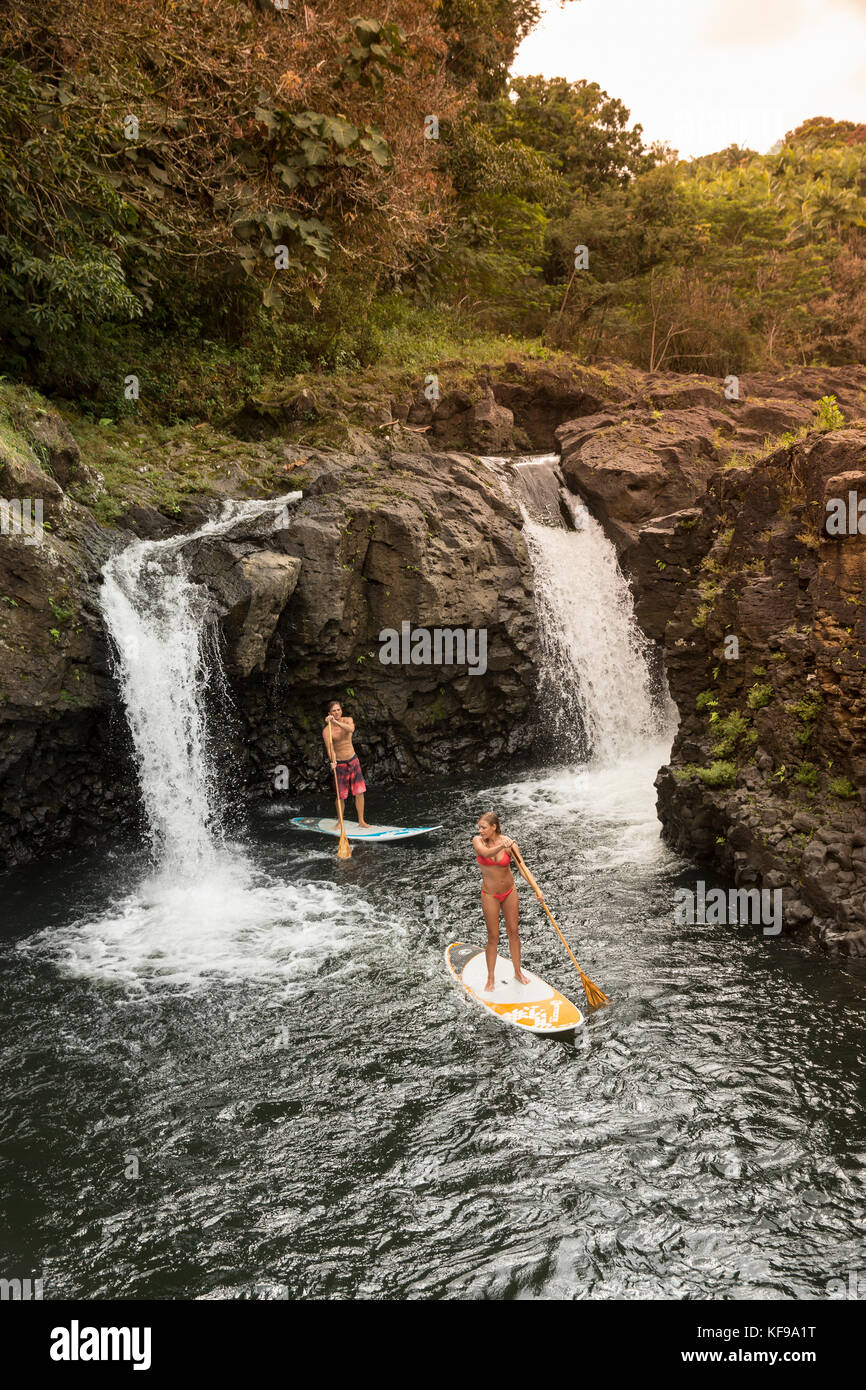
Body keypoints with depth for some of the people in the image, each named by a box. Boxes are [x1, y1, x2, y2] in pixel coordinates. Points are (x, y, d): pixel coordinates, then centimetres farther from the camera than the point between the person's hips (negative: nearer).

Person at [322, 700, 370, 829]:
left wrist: (336, 722, -37)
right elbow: (330, 749, -24)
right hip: (340, 764, -3)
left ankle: (361, 820, 13)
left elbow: (351, 729, -27)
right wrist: (333, 761, -42)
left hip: (353, 760, 4)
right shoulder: (327, 730, -15)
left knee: (359, 792, 3)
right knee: (341, 796, -1)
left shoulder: (348, 720, -4)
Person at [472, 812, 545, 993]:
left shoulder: (509, 843, -15)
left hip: (509, 891, 1)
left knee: (513, 932, 11)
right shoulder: (478, 841, -14)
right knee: (493, 937, 3)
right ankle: (490, 979, 16)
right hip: (490, 894, -1)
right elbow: (485, 853, -37)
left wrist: (537, 888, -34)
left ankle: (518, 972, 28)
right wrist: (502, 846, -58)